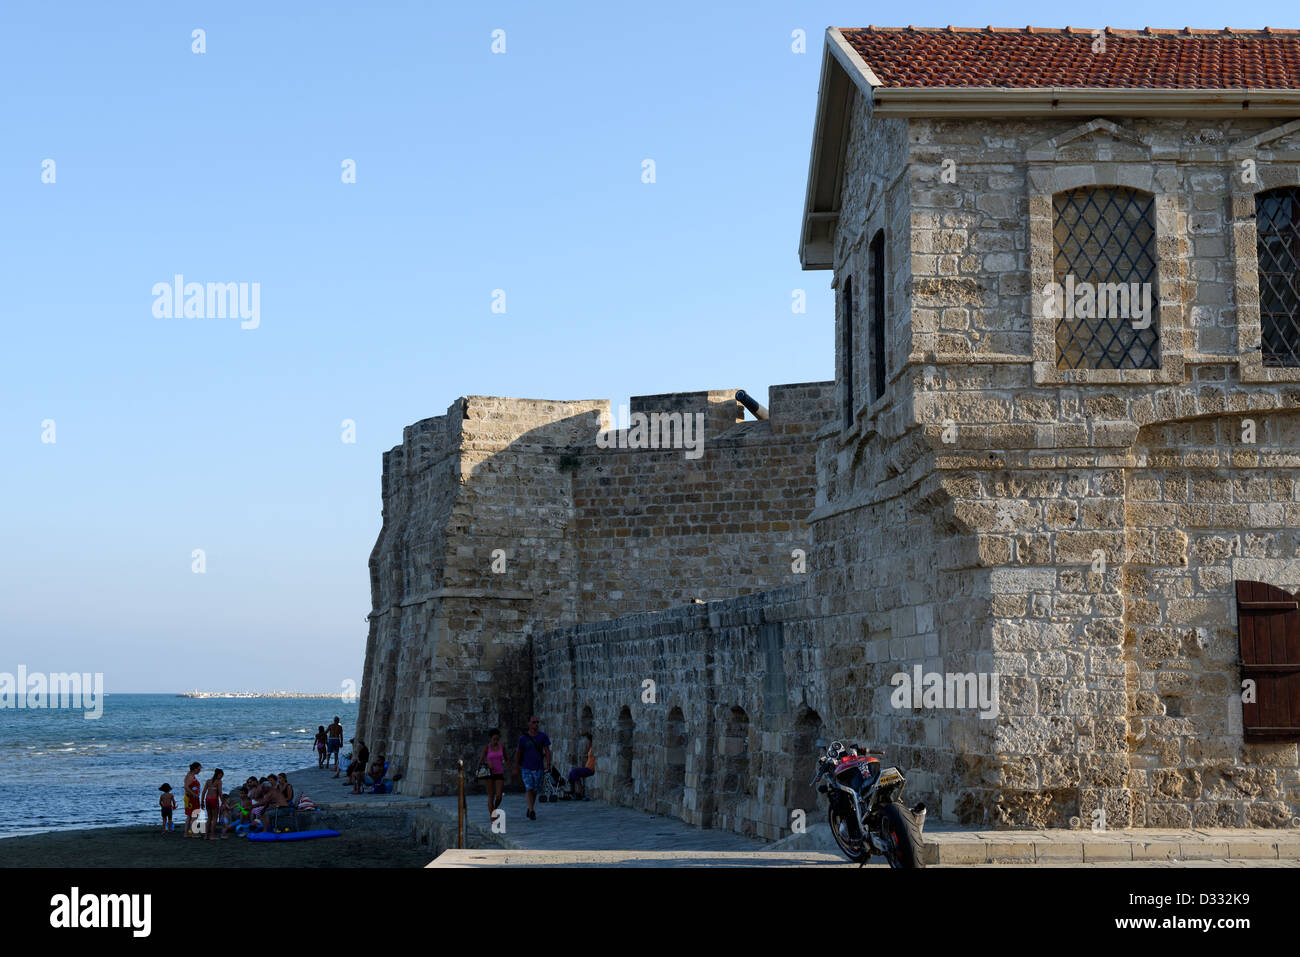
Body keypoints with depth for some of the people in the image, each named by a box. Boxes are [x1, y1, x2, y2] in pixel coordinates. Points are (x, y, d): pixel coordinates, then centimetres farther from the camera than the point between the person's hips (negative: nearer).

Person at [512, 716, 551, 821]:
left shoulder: (542, 736, 1)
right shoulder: (523, 737, -2)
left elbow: (547, 751, 0)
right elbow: (518, 753, 5)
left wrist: (548, 765, -10)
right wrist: (516, 768, 5)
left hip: (539, 768, 2)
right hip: (527, 768, -2)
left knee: (535, 791, 10)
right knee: (529, 789, -14)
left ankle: (529, 809, 29)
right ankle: (531, 811, -18)